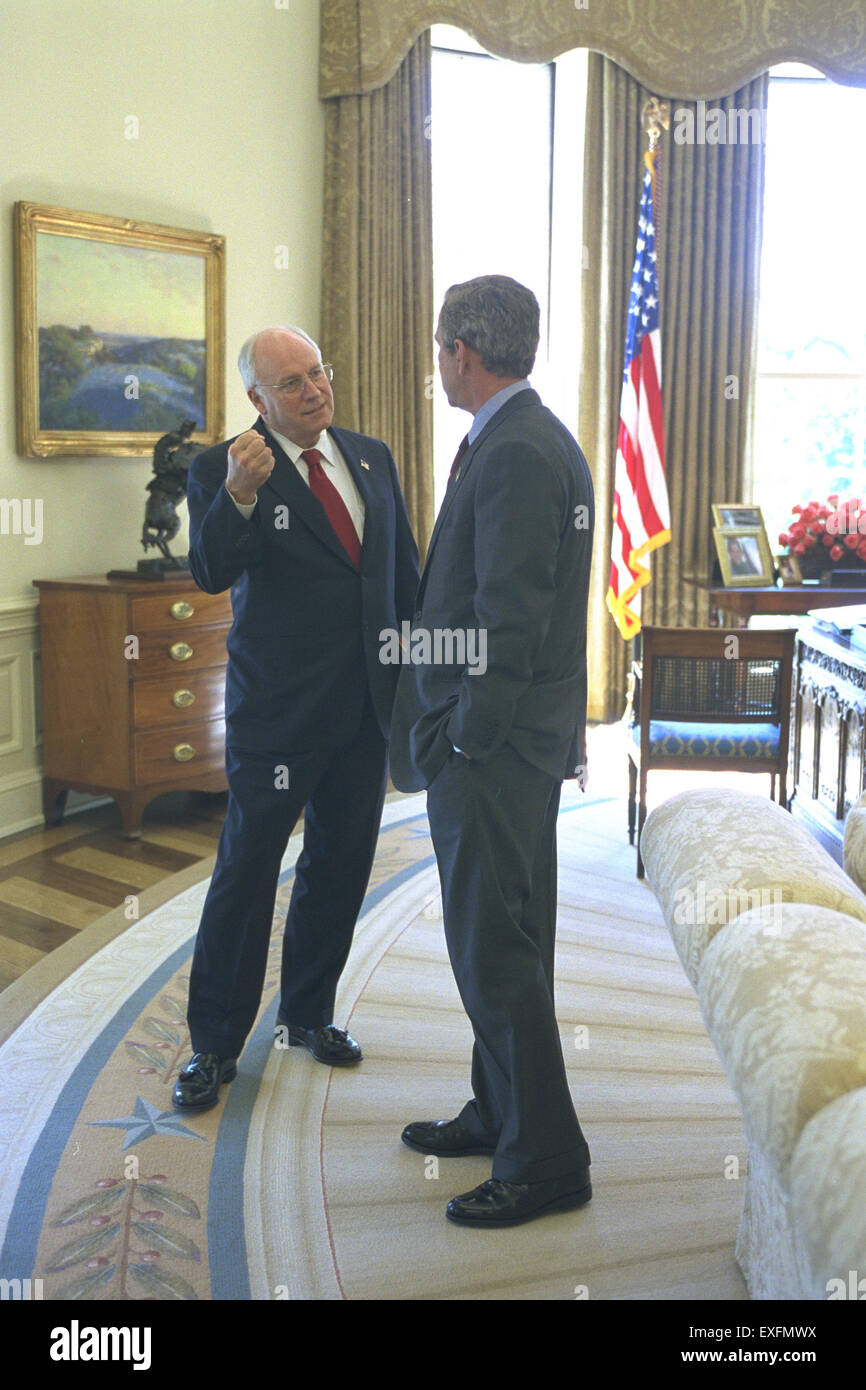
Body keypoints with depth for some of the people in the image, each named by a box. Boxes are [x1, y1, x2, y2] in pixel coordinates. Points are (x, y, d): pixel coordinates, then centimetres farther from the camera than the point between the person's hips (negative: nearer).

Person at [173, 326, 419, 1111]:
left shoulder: (372, 459, 8)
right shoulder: (223, 470, -9)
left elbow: (406, 570, 14)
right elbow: (210, 573, -24)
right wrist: (239, 497, -41)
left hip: (368, 706, 6)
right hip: (278, 713, -5)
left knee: (340, 870, 16)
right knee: (245, 875, 2)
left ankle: (309, 1014, 36)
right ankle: (214, 1046, 18)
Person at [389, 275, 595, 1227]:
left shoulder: (514, 455, -19)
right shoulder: (540, 440, 14)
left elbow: (509, 620, -23)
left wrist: (465, 741, -16)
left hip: (493, 744, -11)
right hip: (525, 735, 11)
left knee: (494, 945, -2)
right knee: (509, 935, 18)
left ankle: (544, 1159, 11)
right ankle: (501, 1113, 33)